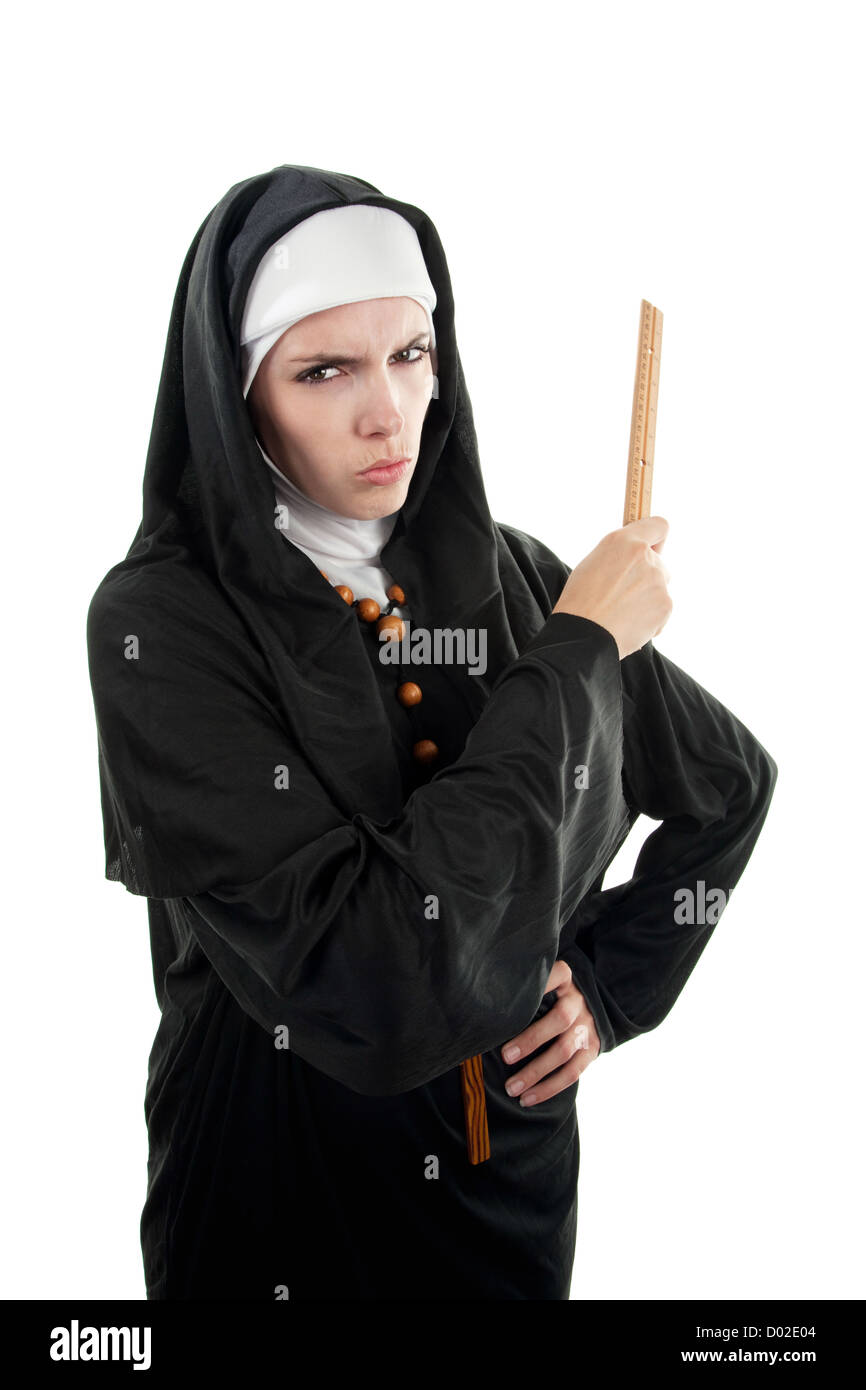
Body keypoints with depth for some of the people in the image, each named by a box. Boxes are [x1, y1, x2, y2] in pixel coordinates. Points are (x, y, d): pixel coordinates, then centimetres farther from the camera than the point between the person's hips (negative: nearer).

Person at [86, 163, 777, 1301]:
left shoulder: (514, 578, -6)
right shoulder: (160, 623, -20)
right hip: (286, 1207, -4)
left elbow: (733, 783, 10)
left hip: (520, 1161, 4)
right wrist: (574, 656, -22)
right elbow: (375, 990, -30)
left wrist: (615, 982, -3)